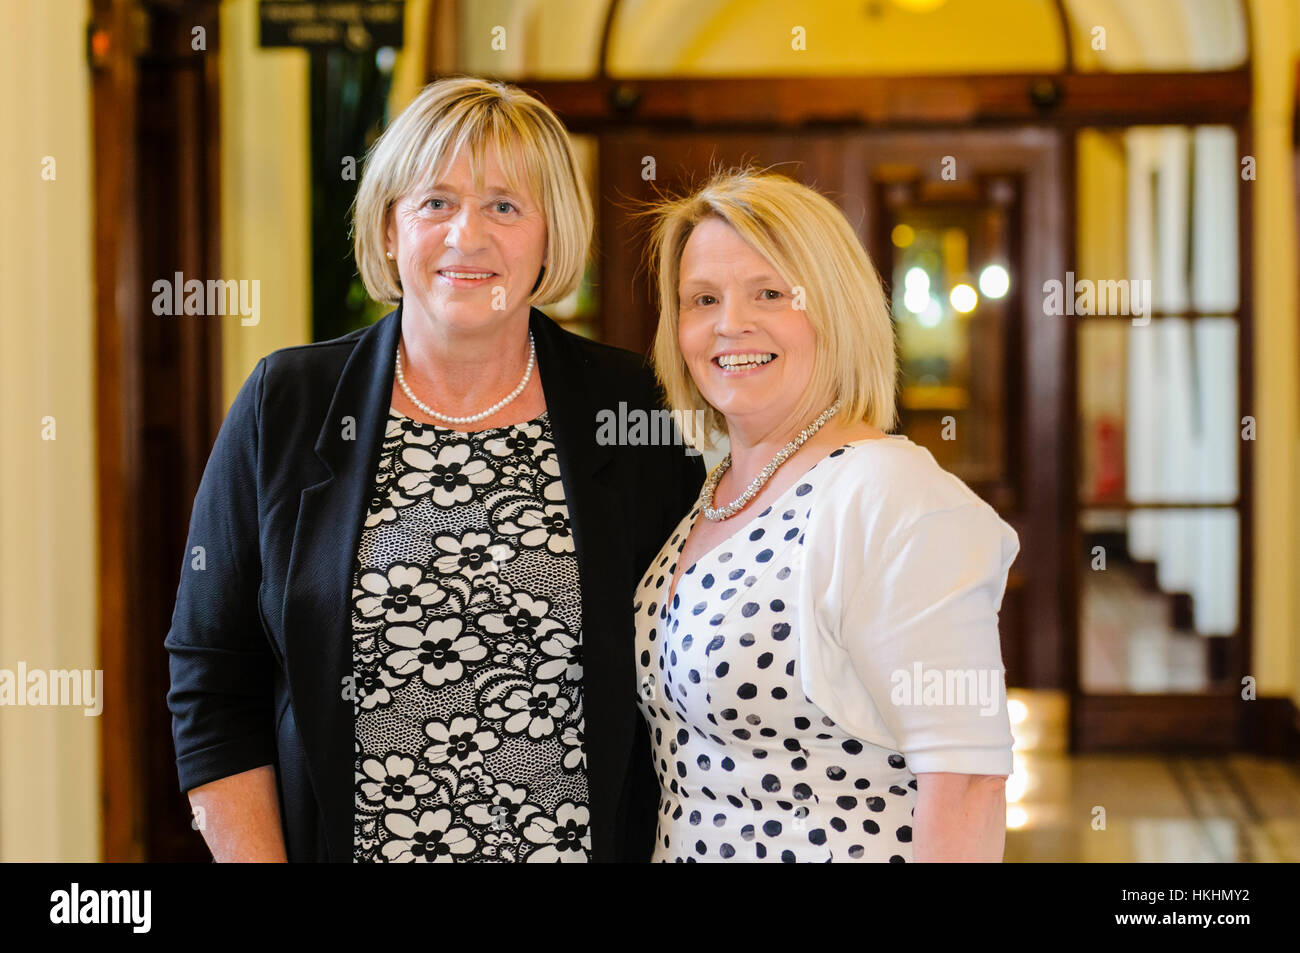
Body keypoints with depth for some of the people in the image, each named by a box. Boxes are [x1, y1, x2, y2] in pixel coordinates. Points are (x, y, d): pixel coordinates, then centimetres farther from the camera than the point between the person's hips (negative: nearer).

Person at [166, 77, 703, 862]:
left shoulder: (631, 410, -2)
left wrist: (675, 853, -7)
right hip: (343, 840, 0)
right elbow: (212, 687, -2)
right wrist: (254, 857, -10)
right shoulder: (284, 407, -3)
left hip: (592, 841, 0)